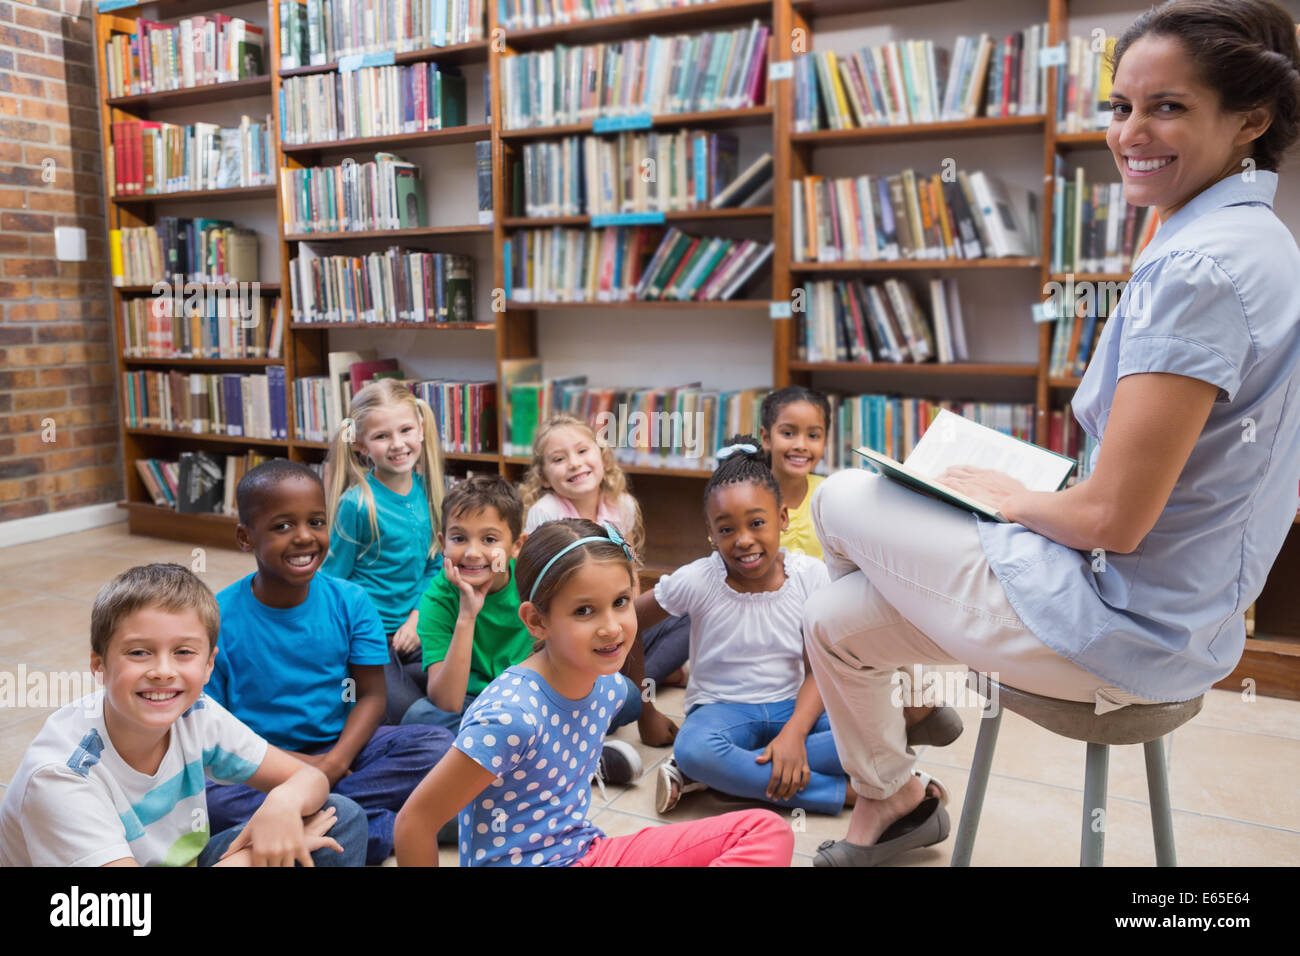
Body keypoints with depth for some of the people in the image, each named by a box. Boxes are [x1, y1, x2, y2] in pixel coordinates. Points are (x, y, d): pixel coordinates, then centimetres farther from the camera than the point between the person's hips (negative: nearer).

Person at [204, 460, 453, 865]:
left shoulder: (350, 602, -3)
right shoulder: (220, 619, -9)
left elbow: (371, 695, -2)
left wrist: (335, 762, -20)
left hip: (340, 748, 2)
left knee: (439, 744, -20)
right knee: (212, 798, -34)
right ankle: (382, 829, -24)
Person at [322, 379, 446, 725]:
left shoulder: (426, 489, 0)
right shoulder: (356, 504, -16)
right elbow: (331, 582, -7)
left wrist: (418, 616, -4)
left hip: (409, 632, 6)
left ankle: (394, 681, 12)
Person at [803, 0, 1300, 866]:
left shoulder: (1197, 267, -24)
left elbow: (1114, 520, -26)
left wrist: (1010, 499, -5)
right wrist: (1033, 496, 12)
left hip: (1122, 626, -10)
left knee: (840, 503, 5)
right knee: (835, 622, 12)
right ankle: (886, 801, 33)